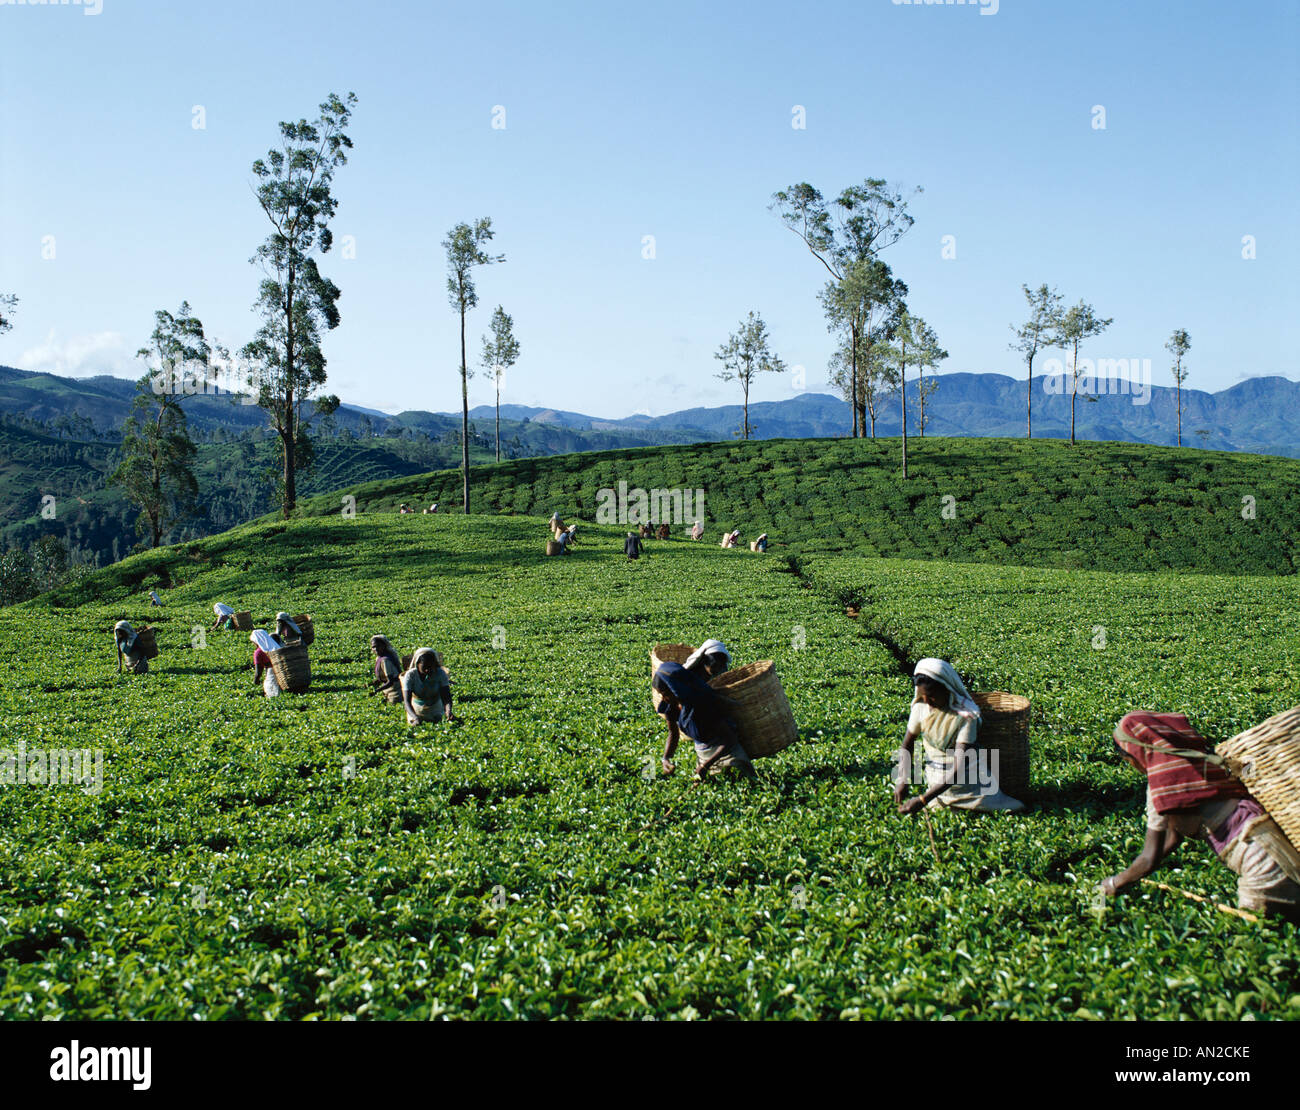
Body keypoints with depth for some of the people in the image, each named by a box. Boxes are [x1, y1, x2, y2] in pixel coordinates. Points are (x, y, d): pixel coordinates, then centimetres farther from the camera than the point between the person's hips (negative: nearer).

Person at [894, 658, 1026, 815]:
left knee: (1015, 809, -8)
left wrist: (923, 800, -35)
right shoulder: (921, 707, -10)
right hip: (936, 779, 3)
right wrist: (902, 781, -16)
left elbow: (959, 768, -29)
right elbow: (906, 746, 3)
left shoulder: (966, 716, -24)